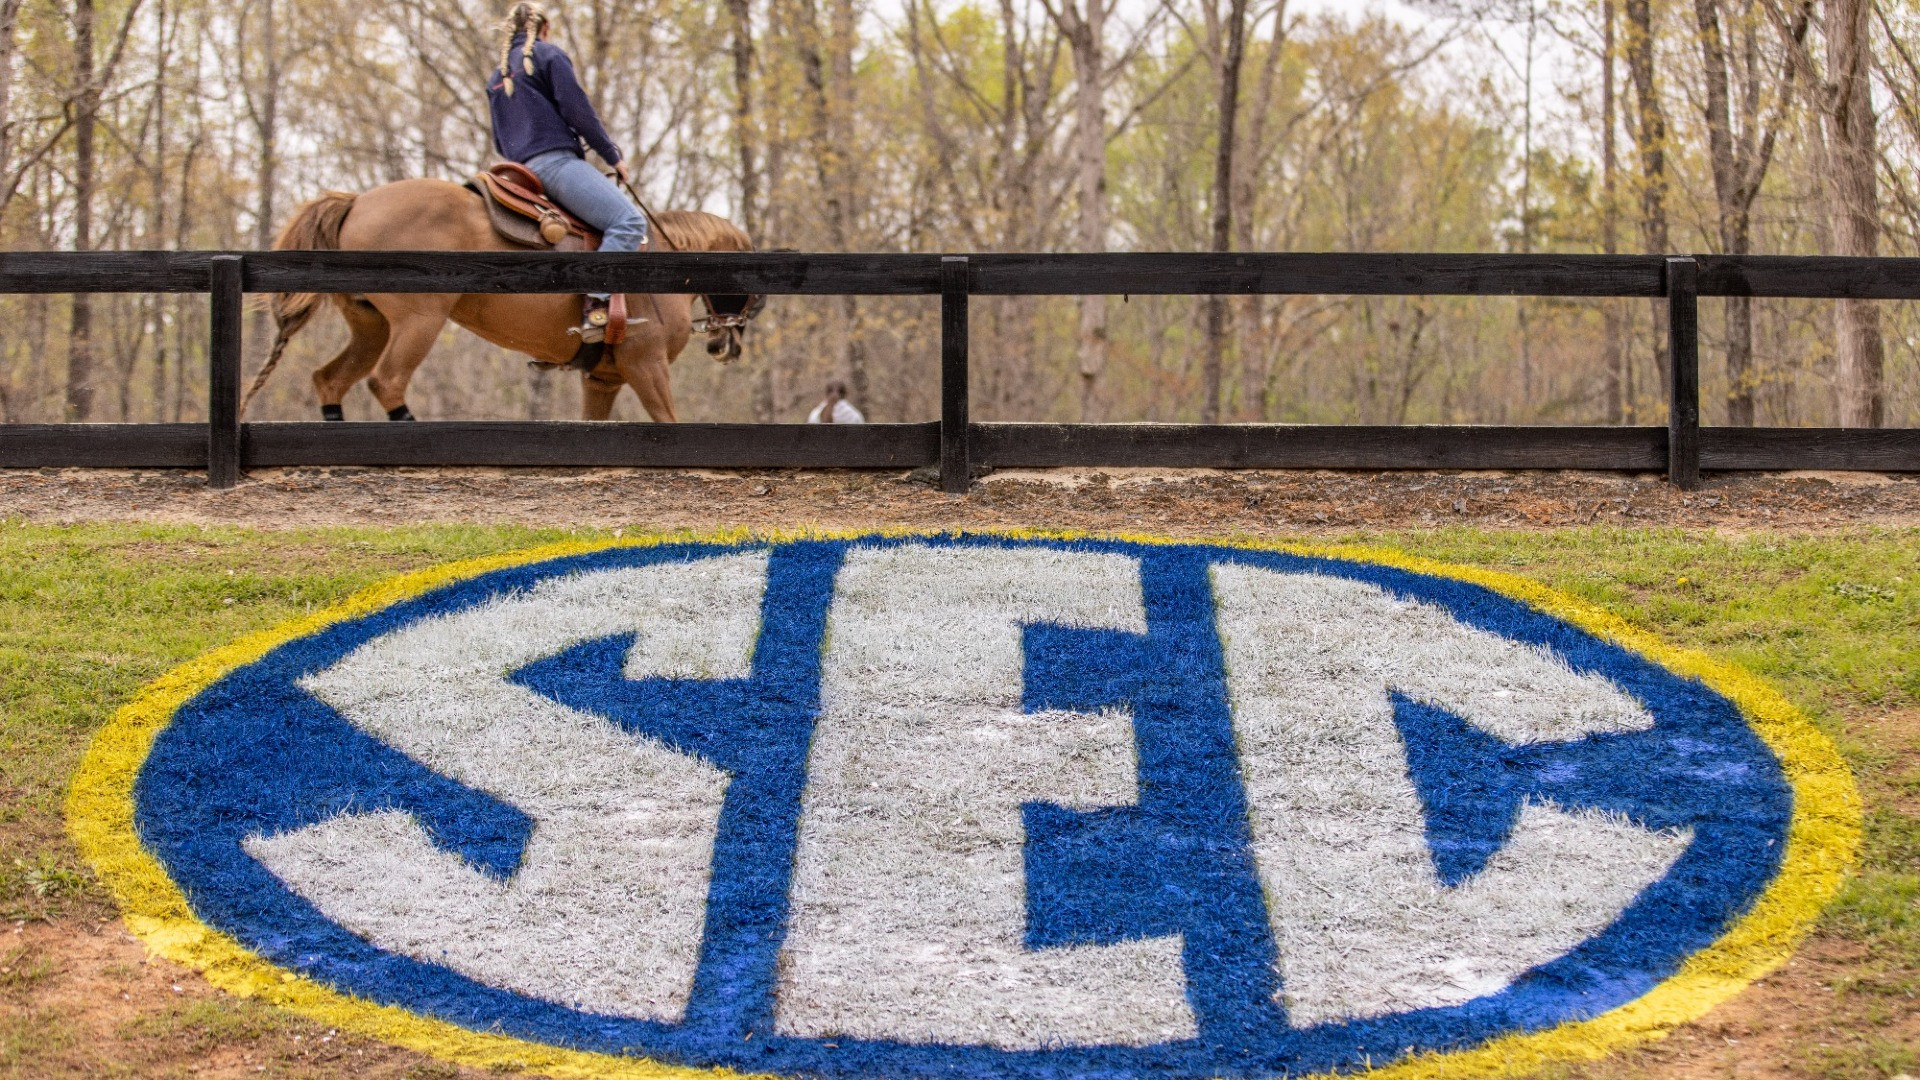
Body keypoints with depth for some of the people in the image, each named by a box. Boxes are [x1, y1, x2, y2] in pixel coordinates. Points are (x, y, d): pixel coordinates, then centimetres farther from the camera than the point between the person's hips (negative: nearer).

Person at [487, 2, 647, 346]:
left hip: (521, 168, 9)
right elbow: (578, 110, -6)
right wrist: (613, 155, 1)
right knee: (629, 220, -19)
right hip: (555, 160, -9)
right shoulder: (548, 54, 3)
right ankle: (596, 308, -37)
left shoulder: (497, 77, 26)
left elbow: (499, 142, 26)